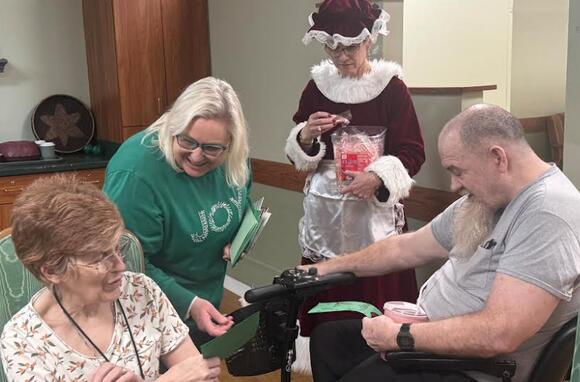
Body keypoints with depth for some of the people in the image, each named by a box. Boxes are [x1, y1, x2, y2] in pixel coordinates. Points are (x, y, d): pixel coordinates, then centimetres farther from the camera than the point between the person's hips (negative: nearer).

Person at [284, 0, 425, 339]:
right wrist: (307, 135, -12)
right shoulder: (317, 85, 7)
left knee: (375, 298, -1)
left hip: (374, 210, -3)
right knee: (325, 301, 5)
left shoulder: (392, 87, -5)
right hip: (325, 210, 3)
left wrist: (377, 176, -22)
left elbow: (413, 153, -5)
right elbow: (297, 155, 10)